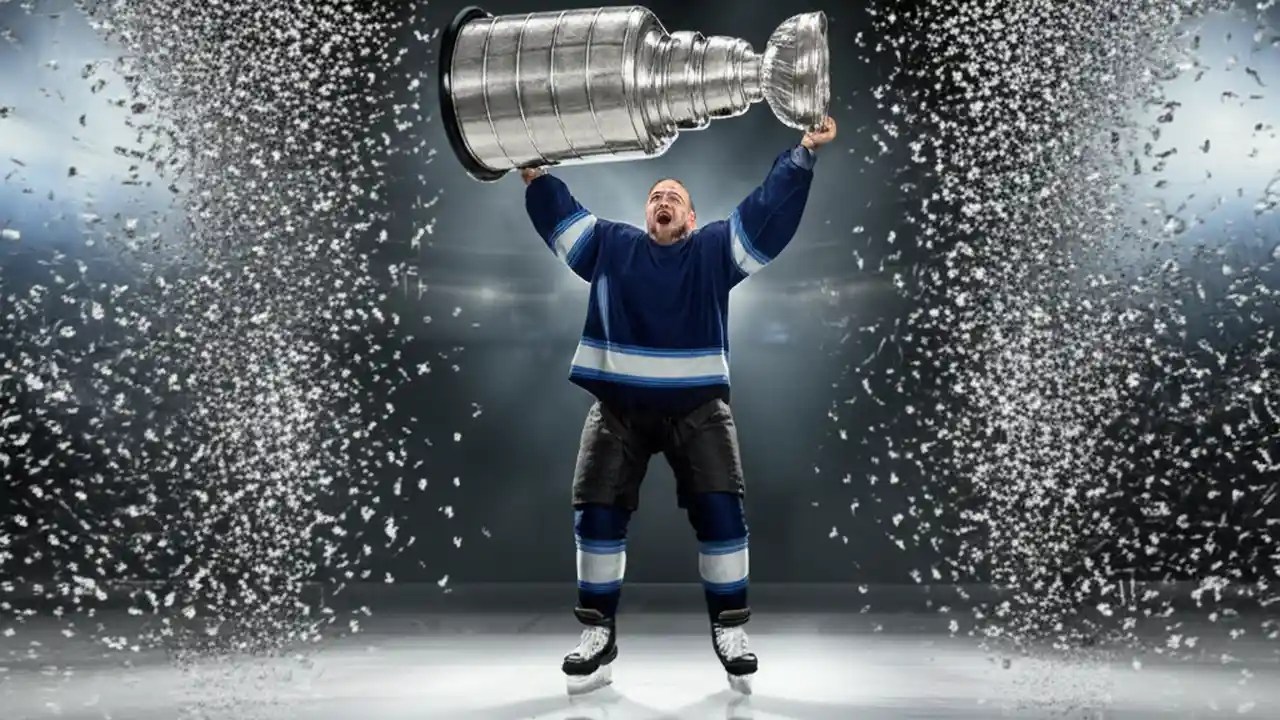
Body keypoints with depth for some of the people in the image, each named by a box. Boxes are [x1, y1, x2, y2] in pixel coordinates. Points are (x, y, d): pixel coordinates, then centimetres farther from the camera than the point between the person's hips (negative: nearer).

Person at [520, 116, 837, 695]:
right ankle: (597, 635, 11)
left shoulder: (716, 249, 12)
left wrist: (802, 153, 3)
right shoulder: (611, 245, 15)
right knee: (597, 512, -2)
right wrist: (535, 175, 8)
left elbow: (767, 208, 7)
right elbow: (560, 214, 18)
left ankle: (730, 632, 7)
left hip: (697, 405, -1)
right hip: (618, 406, 1)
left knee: (721, 510, -7)